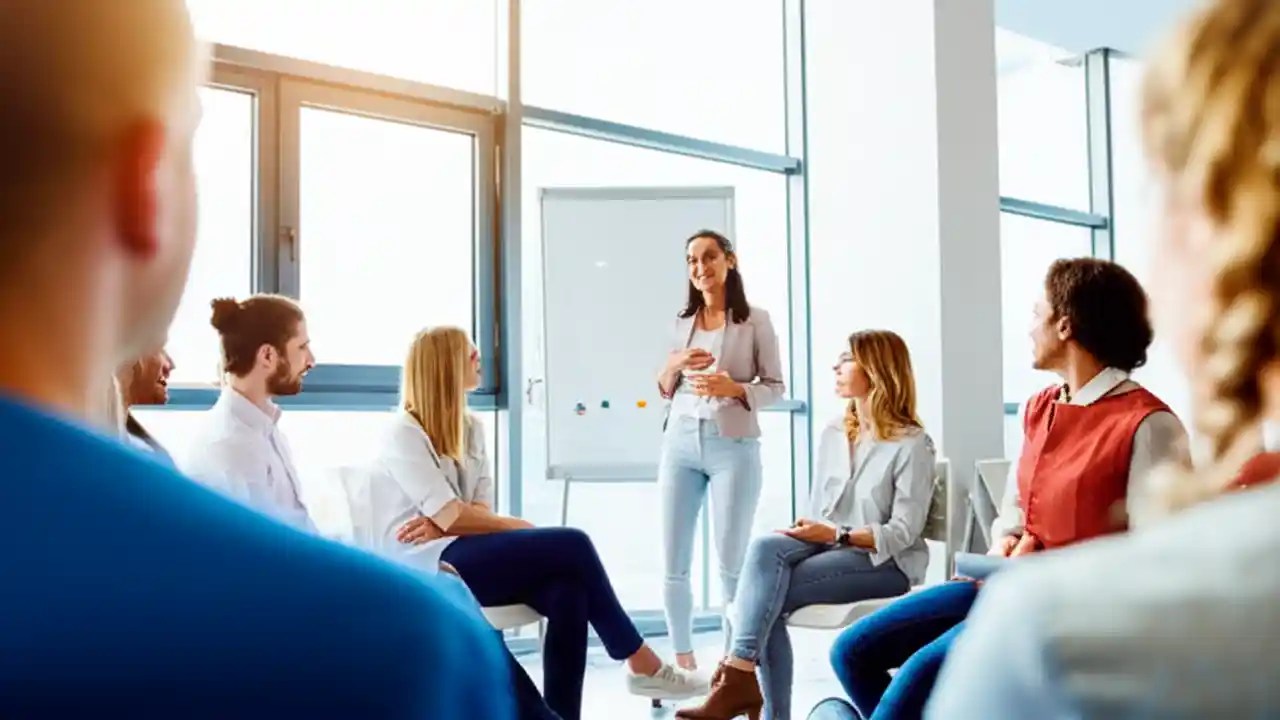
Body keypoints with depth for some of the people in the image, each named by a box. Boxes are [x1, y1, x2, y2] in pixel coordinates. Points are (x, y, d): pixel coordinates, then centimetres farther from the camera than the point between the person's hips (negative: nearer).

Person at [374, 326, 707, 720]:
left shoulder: (469, 427, 14)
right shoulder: (403, 434, -8)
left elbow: (479, 511, 6)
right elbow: (450, 516, -16)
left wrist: (440, 526, -15)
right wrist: (520, 527, -5)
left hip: (464, 556, 7)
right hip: (428, 568, -7)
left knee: (568, 593, -23)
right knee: (572, 545, -20)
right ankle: (642, 665, -7)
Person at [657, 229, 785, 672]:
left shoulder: (756, 321, 0)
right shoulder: (681, 323, 11)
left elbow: (775, 387, 1)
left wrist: (733, 388, -16)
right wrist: (673, 366, -4)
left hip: (734, 446, -4)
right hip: (681, 442, 4)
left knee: (733, 560, -1)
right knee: (673, 562, 5)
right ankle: (683, 658, 17)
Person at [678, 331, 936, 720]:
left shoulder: (912, 444, -9)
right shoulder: (831, 434, 12)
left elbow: (903, 533, -13)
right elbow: (820, 515, 13)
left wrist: (836, 535, -22)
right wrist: (810, 530, -9)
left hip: (884, 562, -6)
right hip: (827, 546, 6)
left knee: (770, 593, -28)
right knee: (765, 547, -27)